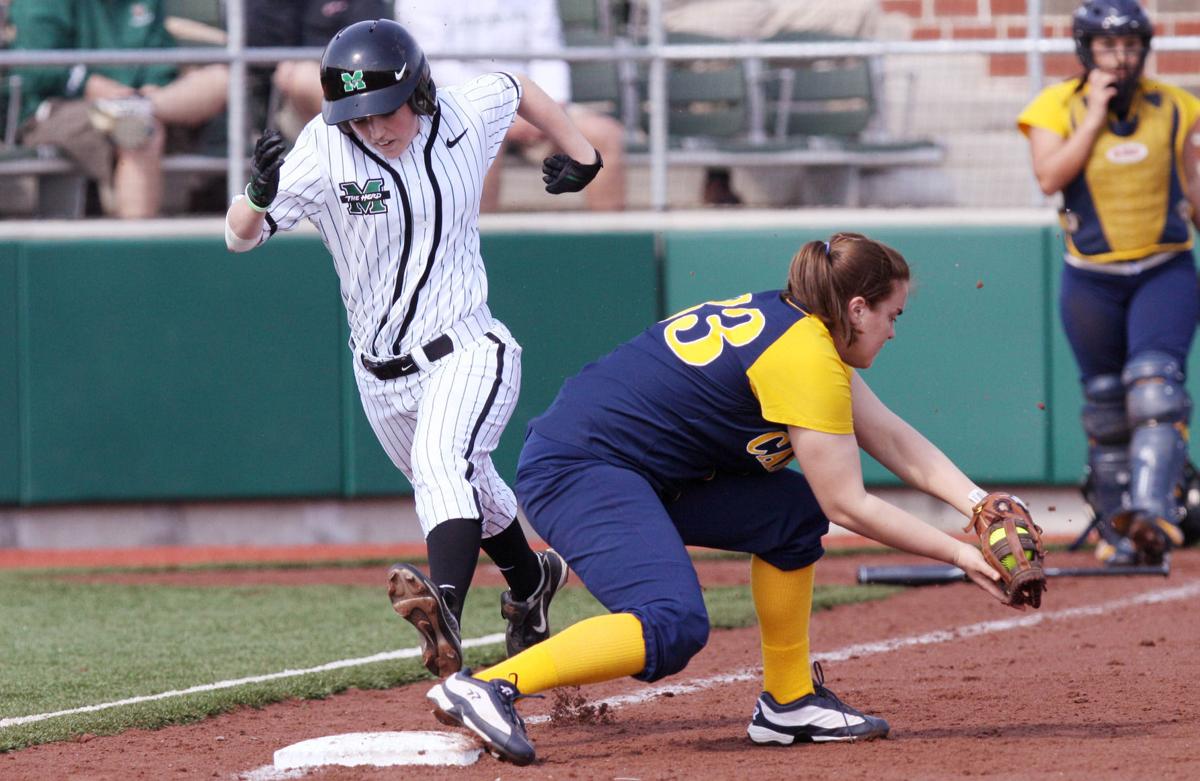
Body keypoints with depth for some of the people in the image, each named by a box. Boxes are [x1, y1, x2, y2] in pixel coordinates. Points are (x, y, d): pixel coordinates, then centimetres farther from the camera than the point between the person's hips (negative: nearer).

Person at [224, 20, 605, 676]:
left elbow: (520, 89, 14)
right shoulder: (323, 153, -16)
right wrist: (258, 194, -45)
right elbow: (238, 236, -24)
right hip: (382, 374, 3)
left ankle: (443, 611, -53)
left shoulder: (467, 116, -10)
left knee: (441, 463, -31)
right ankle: (531, 581, 53)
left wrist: (579, 154, 17)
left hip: (466, 353, -3)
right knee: (467, 490, 23)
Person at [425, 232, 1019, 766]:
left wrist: (979, 504, 5)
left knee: (791, 511, 13)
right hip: (579, 471, -11)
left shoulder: (793, 323, 14)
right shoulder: (807, 359, -15)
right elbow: (847, 506, -12)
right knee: (673, 629, -27)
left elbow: (895, 440, 16)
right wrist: (957, 553, -6)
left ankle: (788, 703, 16)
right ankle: (486, 687, -28)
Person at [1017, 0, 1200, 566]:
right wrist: (1096, 115, -16)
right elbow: (1049, 178, -17)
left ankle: (1152, 511, -33)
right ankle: (1116, 531, 18)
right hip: (1092, 279, 0)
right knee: (1105, 406, 6)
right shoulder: (1058, 108, -1)